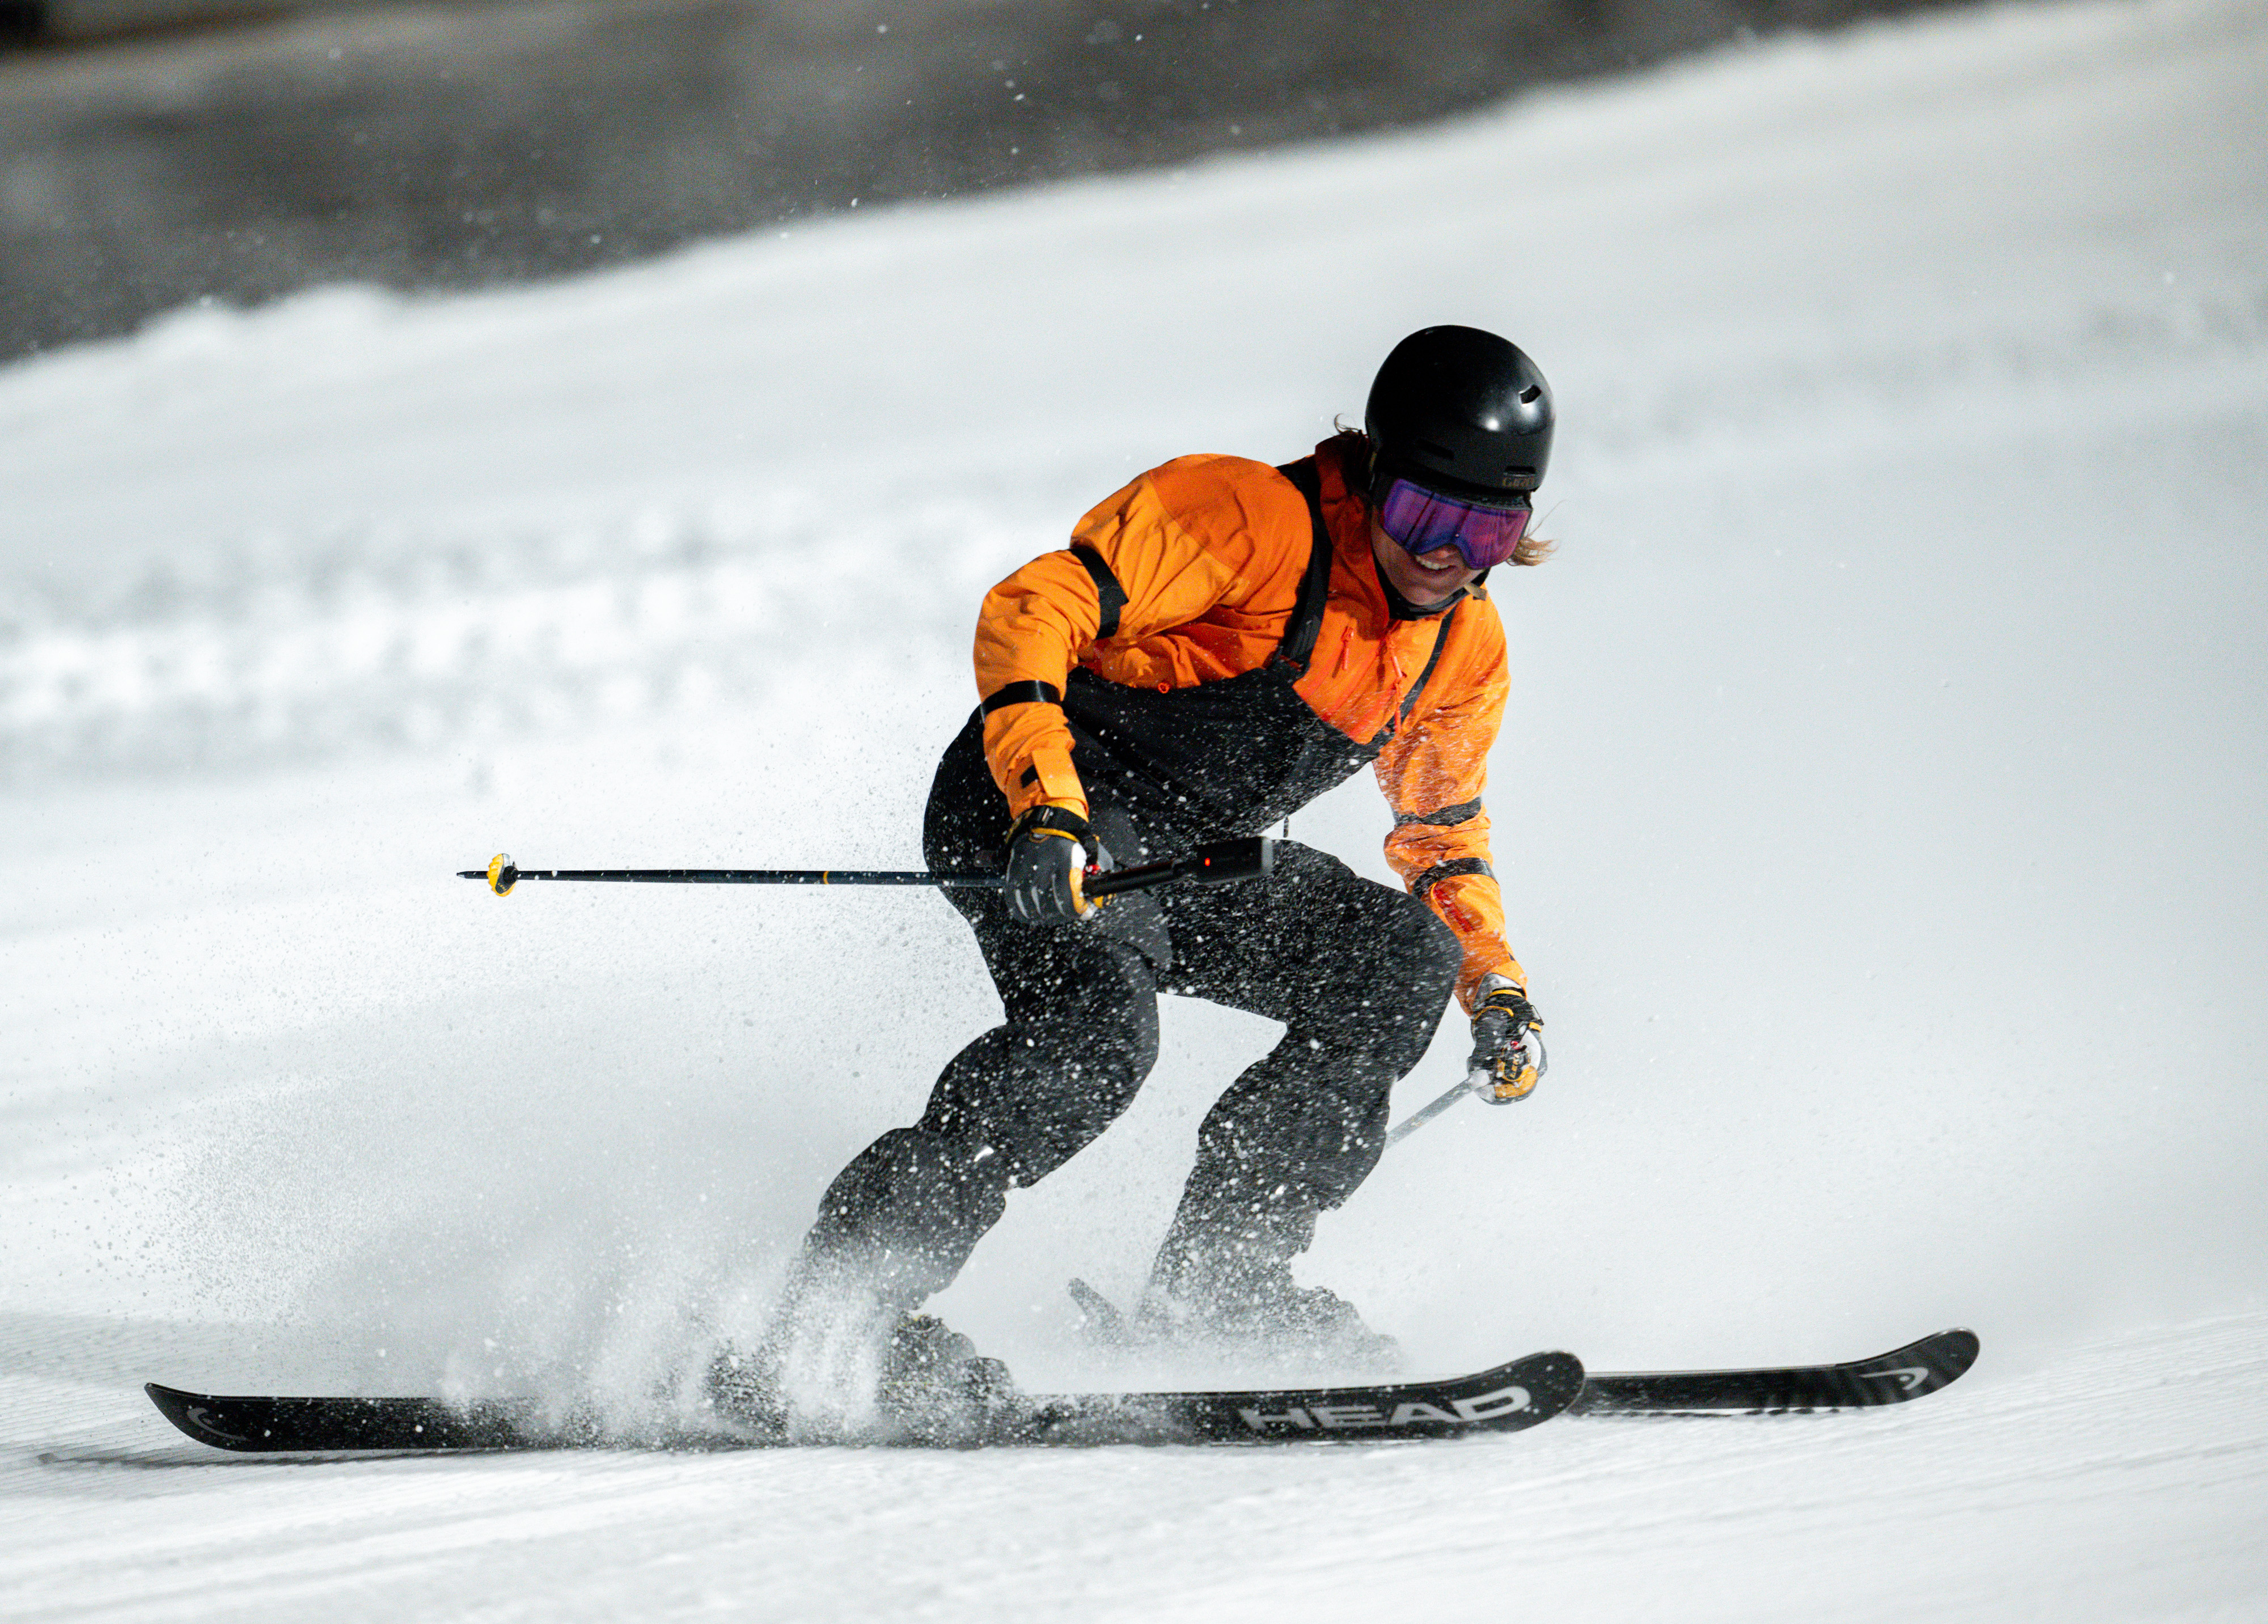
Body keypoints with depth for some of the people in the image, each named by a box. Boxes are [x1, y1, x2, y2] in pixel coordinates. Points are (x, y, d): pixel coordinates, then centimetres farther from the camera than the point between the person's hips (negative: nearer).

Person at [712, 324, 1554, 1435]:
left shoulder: (1467, 654, 6)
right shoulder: (1248, 519, -18)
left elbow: (1441, 828, 24)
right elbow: (1033, 610, -24)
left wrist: (1496, 986, 12)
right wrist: (1048, 803, -37)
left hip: (1195, 860, 8)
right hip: (1039, 820, -8)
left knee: (1405, 958, -8)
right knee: (1098, 1024, -33)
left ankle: (1223, 1272, -4)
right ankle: (848, 1304, -37)